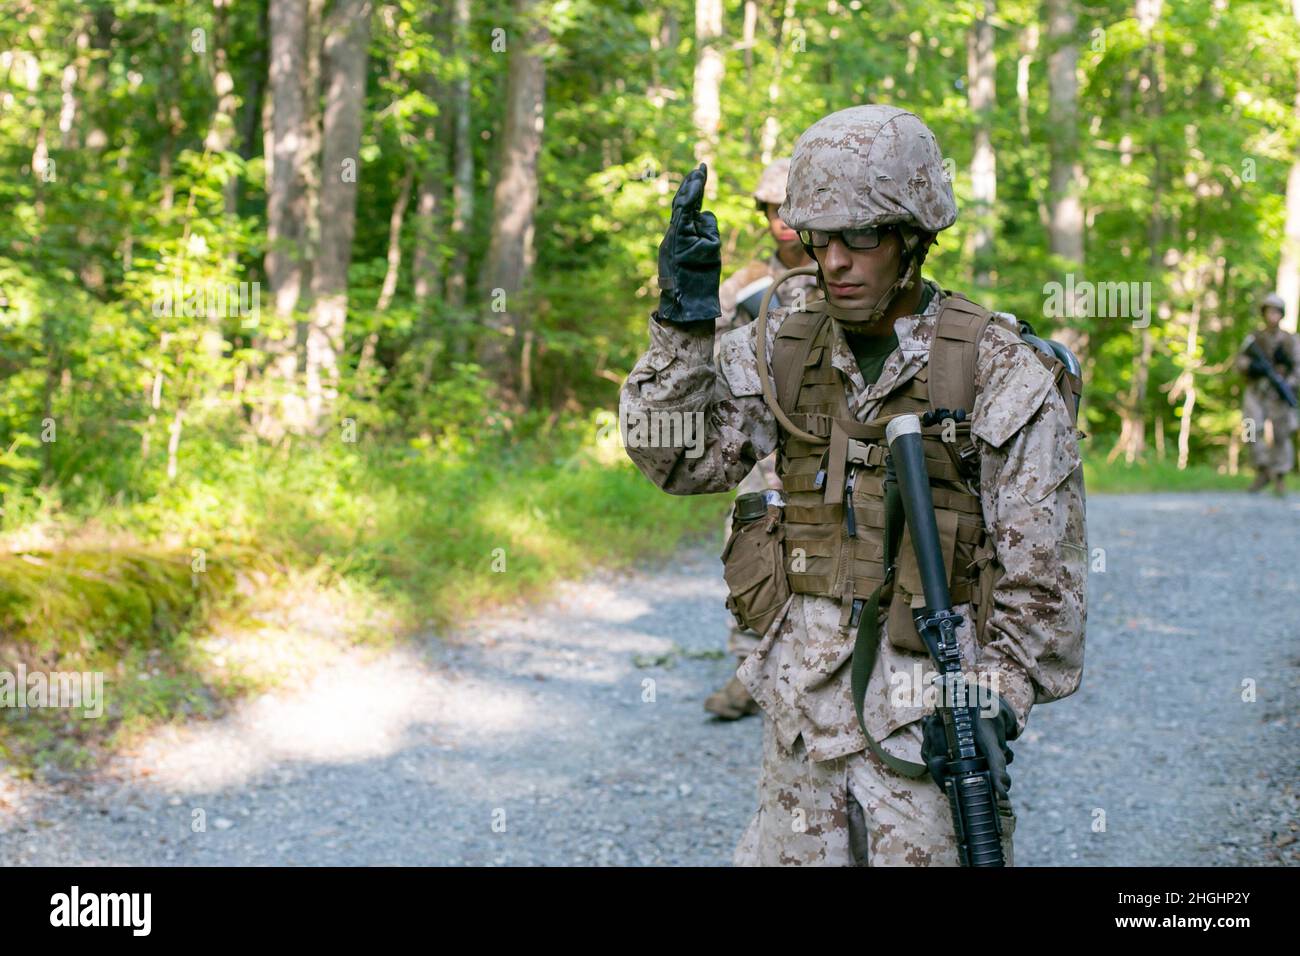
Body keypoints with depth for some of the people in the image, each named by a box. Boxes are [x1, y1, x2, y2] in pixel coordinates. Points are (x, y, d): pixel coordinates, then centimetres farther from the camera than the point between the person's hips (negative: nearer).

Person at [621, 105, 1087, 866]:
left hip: (929, 709, -4)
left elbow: (1043, 567, -7)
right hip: (804, 700, 4)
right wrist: (683, 319, -12)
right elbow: (680, 459, -2)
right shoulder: (785, 352, 6)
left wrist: (997, 704, -12)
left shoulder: (999, 373, -8)